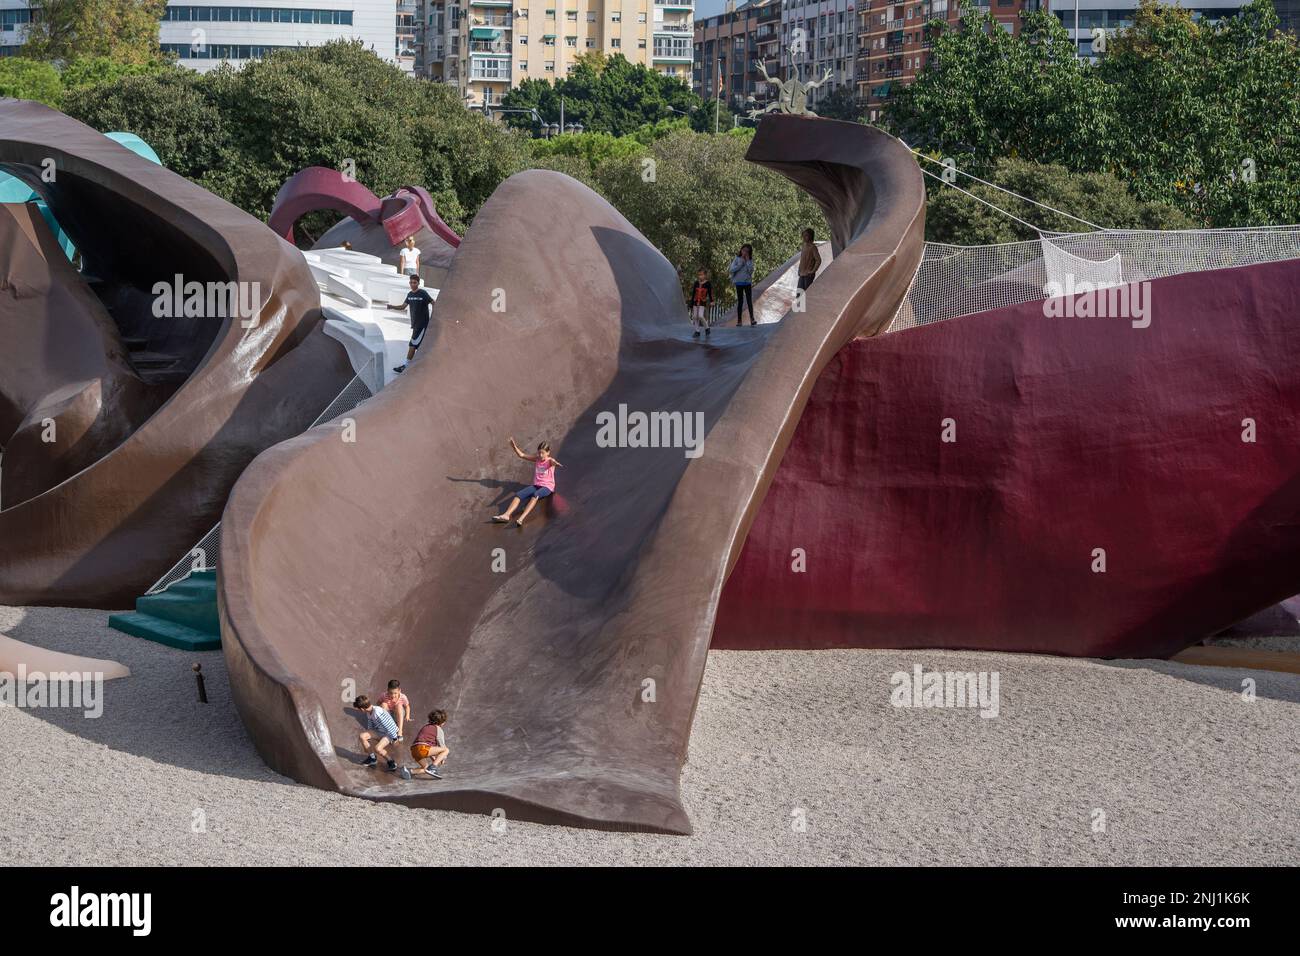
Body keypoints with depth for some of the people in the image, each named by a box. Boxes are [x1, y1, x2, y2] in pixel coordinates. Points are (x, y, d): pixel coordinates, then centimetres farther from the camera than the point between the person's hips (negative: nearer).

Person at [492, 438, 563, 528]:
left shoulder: (550, 461, -4)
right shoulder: (536, 459, 11)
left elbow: (553, 462, -30)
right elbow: (522, 455, 16)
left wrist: (556, 464, -56)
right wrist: (514, 446, 0)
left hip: (547, 487, -6)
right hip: (536, 485, 6)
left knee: (535, 495, -38)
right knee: (518, 494, -18)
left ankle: (521, 519, -54)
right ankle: (506, 515, -35)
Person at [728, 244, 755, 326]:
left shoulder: (750, 260, 2)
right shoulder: (737, 259, -1)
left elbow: (751, 271, -10)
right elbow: (731, 270, -10)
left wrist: (747, 261, -14)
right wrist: (741, 263, -13)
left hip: (748, 282, 0)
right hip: (739, 283, 0)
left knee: (749, 301, -8)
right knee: (740, 301, 5)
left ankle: (752, 319, -14)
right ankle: (739, 320, 10)